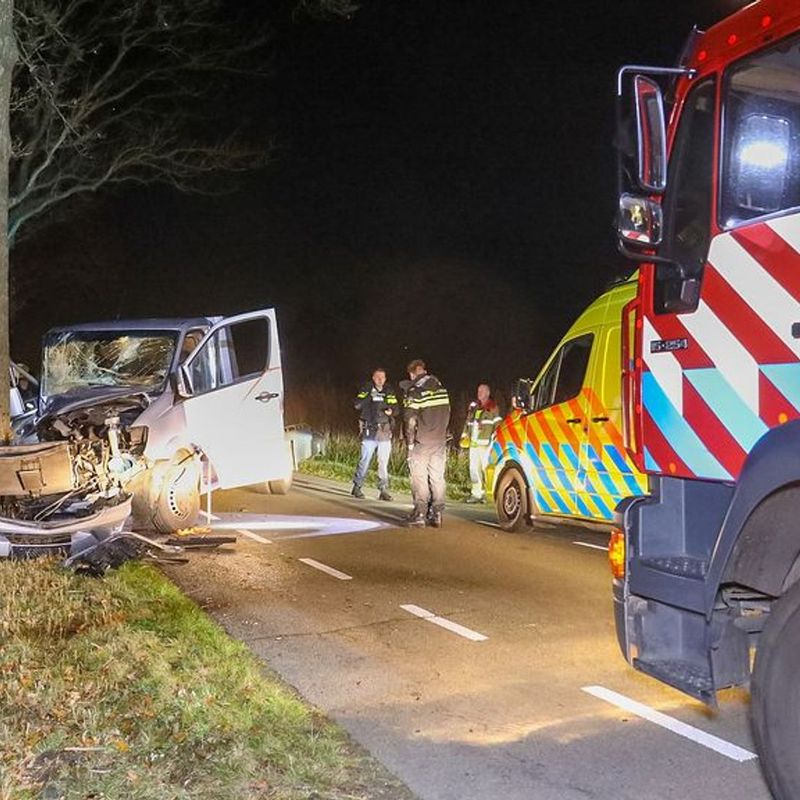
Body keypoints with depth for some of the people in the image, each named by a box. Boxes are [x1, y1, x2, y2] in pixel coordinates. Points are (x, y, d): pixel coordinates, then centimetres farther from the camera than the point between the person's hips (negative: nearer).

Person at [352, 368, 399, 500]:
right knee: (365, 461, -1)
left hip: (385, 432, 3)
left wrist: (391, 411, -14)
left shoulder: (390, 392, 11)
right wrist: (370, 397, -21)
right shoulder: (366, 390, 3)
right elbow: (358, 405, -10)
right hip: (369, 431, -2)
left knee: (384, 463, 2)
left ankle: (384, 490, 5)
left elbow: (396, 409, 8)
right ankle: (357, 487, 12)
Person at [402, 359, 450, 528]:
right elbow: (446, 414, 12)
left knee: (419, 478, 0)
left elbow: (411, 420, -12)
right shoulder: (440, 387, 8)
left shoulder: (414, 391, -10)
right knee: (437, 477, 8)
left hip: (421, 442, -5)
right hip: (440, 441, 5)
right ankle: (437, 514, 8)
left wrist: (409, 442, -4)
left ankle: (420, 514, -3)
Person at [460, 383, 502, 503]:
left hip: (486, 444, -6)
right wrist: (464, 436, 17)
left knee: (487, 468, -11)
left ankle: (488, 493, -10)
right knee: (474, 468, 5)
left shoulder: (493, 407, 3)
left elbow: (498, 424, -4)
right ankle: (476, 494, 10)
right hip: (473, 443, 6)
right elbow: (468, 422, 26)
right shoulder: (473, 406, 20)